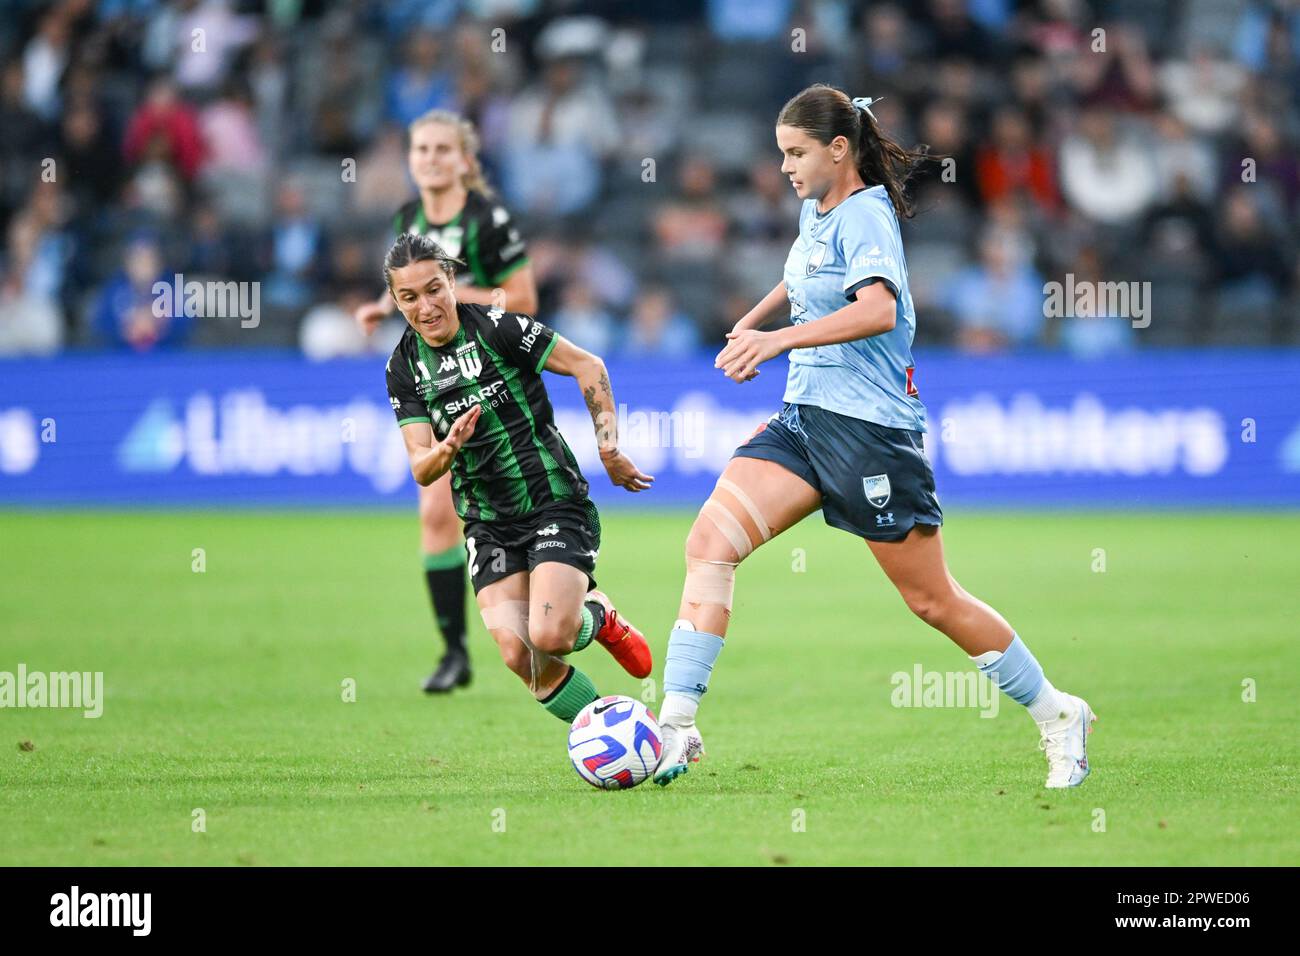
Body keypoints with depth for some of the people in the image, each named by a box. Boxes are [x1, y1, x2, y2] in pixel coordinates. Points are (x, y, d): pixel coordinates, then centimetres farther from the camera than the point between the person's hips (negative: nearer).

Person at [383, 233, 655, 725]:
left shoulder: (497, 328, -11)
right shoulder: (404, 366, 4)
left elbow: (588, 366, -5)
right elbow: (421, 469, 1)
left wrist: (608, 448, -9)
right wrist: (448, 448, -22)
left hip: (555, 503, -5)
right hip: (488, 524, 5)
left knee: (548, 637, -23)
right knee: (517, 654, -13)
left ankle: (600, 616, 14)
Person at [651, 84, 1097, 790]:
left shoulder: (865, 215, -14)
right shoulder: (817, 209, 12)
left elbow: (878, 309, -33)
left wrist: (780, 338, -39)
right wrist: (750, 322, 23)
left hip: (870, 427, -8)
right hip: (804, 417, 8)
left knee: (932, 601, 0)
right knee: (710, 542, -12)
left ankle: (1057, 717, 17)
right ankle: (677, 723, -15)